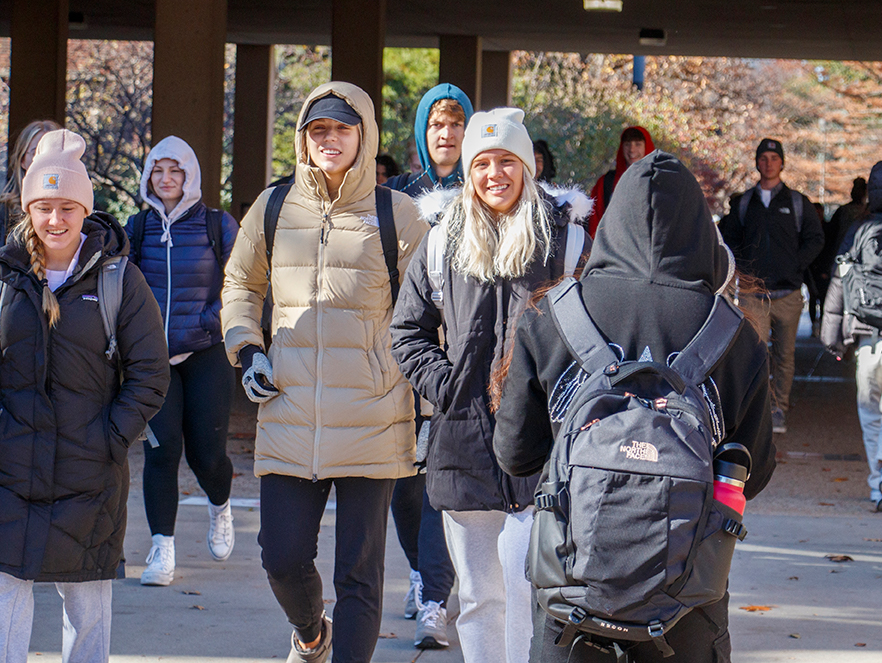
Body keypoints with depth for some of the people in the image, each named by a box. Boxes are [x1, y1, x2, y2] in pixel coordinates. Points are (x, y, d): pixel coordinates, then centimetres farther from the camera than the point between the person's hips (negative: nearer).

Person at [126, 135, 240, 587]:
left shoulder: (218, 225, 0)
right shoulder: (138, 227, 7)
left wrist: (206, 325, -10)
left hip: (206, 354, -1)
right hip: (153, 357, 1)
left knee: (206, 453, -1)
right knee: (161, 448, -12)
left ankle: (220, 508, 34)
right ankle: (162, 551, -7)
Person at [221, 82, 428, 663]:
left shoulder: (398, 215, 0)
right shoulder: (274, 209, 7)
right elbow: (240, 284, 23)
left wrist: (422, 397, 2)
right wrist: (246, 350, 9)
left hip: (372, 420, -2)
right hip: (290, 417, 2)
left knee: (359, 571, 0)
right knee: (283, 559, 3)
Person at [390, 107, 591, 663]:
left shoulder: (564, 236, 0)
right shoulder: (443, 243, 11)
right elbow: (409, 330, 17)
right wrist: (444, 385, 2)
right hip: (464, 443, 4)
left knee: (526, 590, -13)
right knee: (478, 597, 10)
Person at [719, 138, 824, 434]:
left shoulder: (798, 202, 8)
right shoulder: (742, 203, 11)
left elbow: (815, 239, 9)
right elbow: (727, 238, 18)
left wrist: (795, 266, -3)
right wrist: (742, 267, 2)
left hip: (787, 292, 0)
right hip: (754, 293, 0)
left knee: (784, 355, 5)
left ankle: (779, 411, 15)